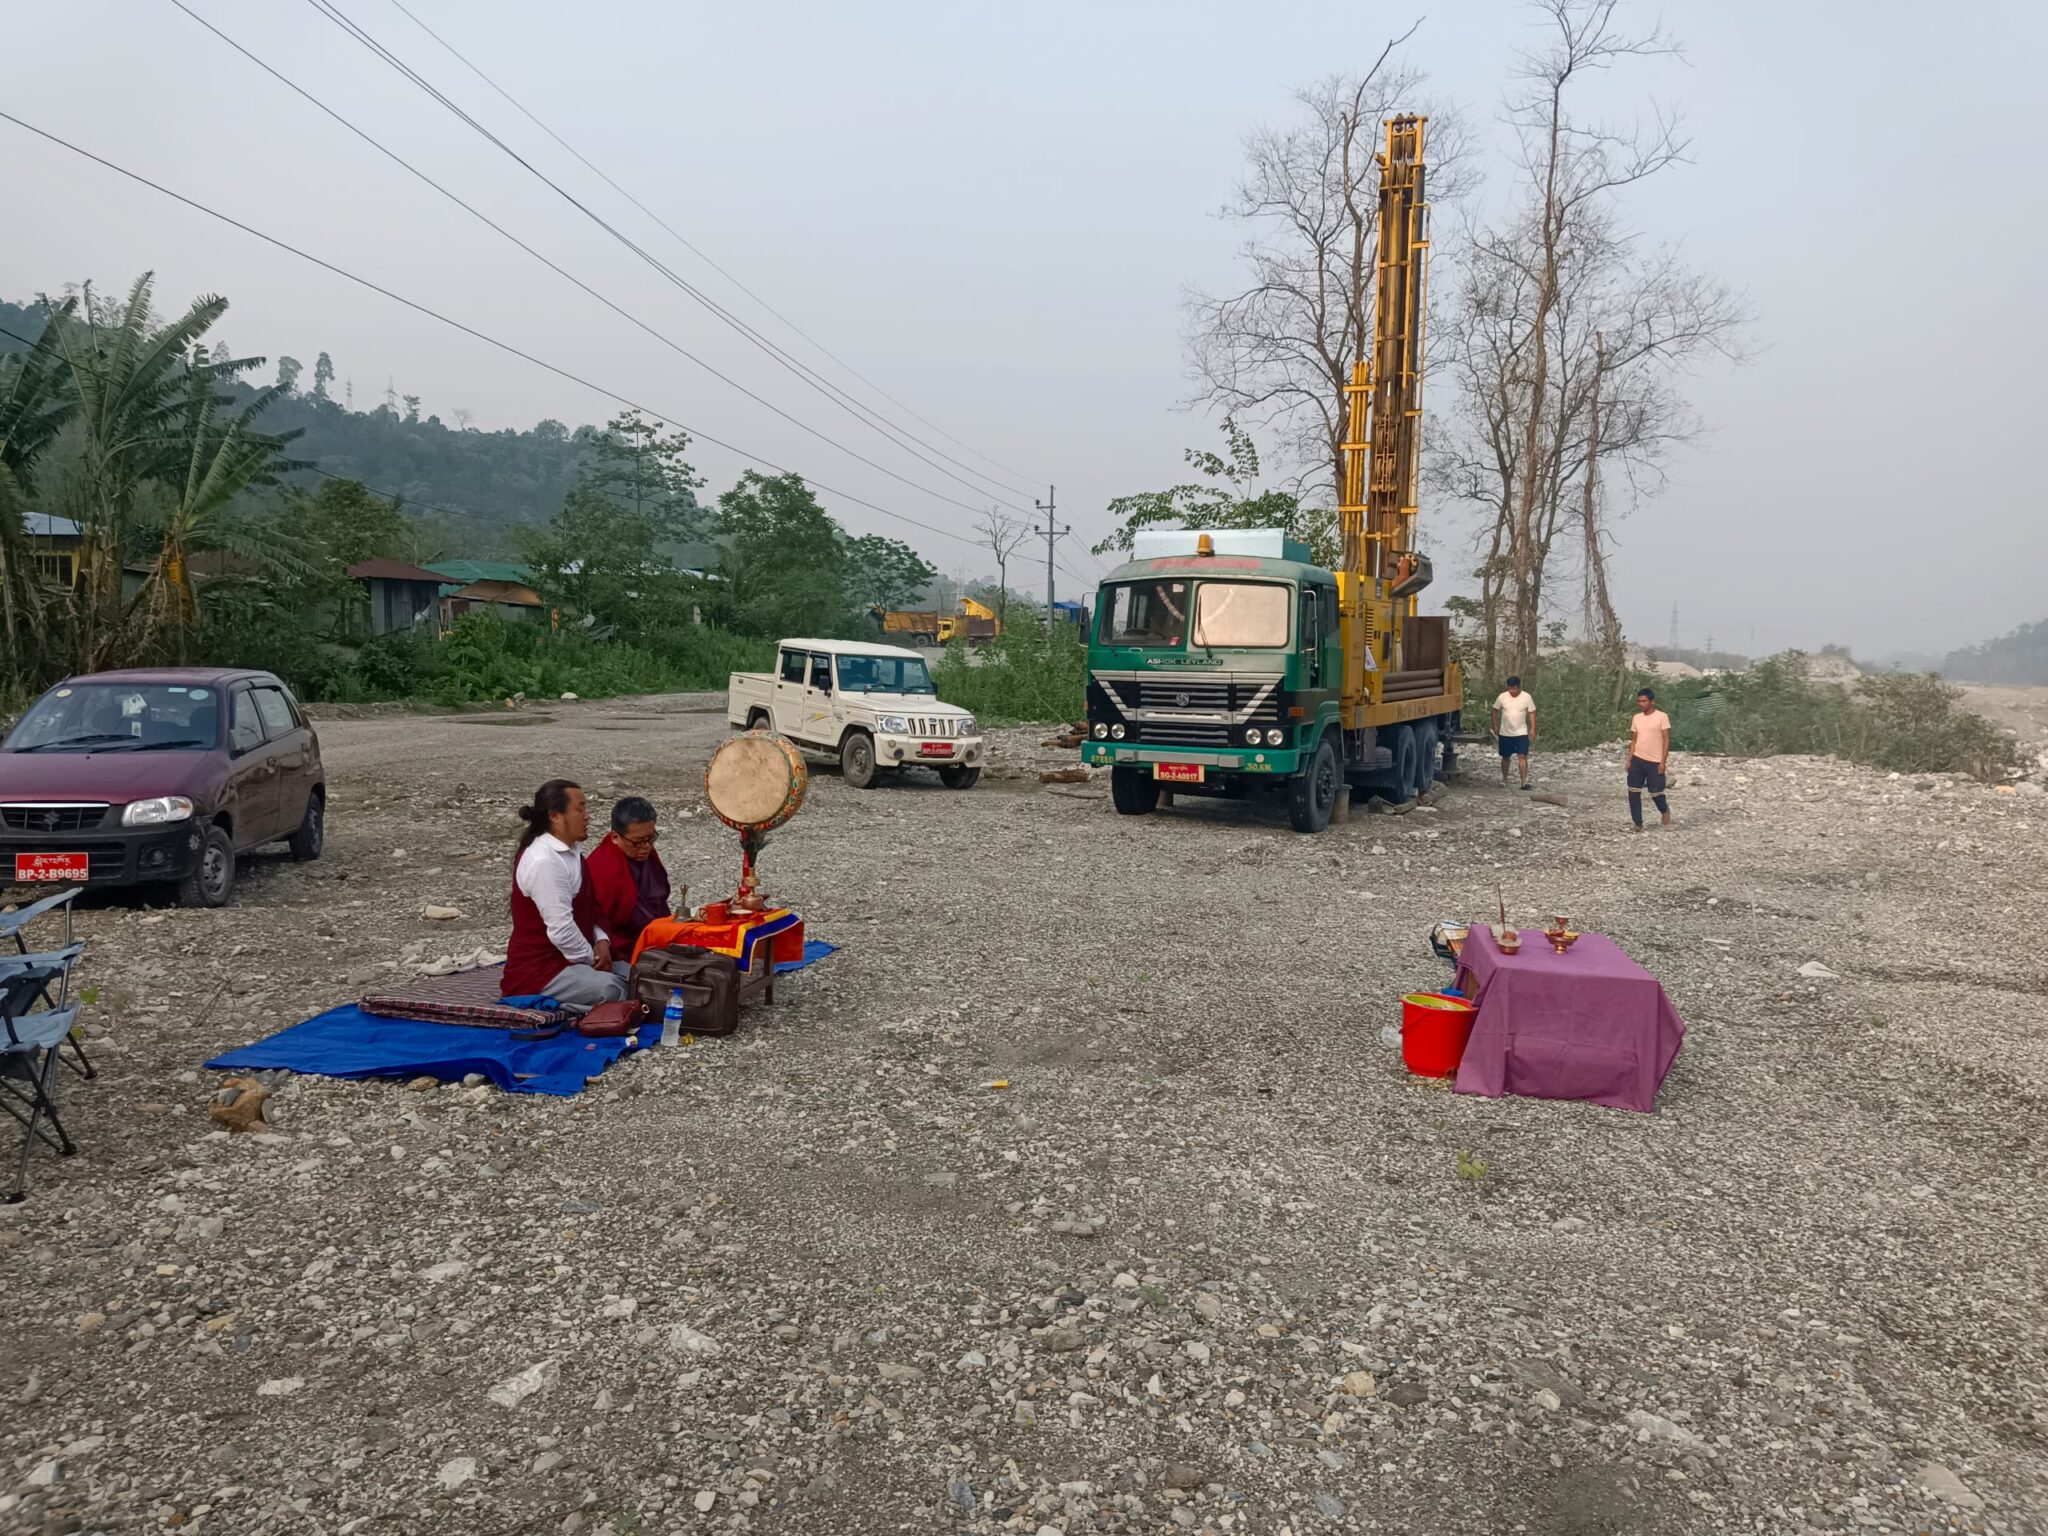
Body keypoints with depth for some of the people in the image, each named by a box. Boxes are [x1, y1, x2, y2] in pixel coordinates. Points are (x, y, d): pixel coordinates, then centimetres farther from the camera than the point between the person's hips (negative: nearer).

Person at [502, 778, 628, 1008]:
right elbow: (560, 930, -23)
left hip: (567, 960, 10)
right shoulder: (543, 862, -21)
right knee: (616, 992, -29)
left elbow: (586, 911, 17)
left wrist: (601, 941, -1)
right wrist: (593, 959, -10)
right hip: (540, 971, -10)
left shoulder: (569, 853, 11)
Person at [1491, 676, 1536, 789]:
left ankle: (1524, 781, -13)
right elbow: (1495, 711, 7)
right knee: (1505, 757, 12)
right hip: (1505, 733, 2)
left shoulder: (1527, 697, -6)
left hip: (1521, 733, -2)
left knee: (1523, 756, -11)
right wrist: (1495, 726, 6)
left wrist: (1532, 729, -6)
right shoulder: (1502, 697, -4)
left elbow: (1532, 713, -1)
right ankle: (1504, 779, 28)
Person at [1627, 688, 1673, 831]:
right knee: (1633, 791, -2)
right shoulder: (1636, 718, 8)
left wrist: (1663, 762, -14)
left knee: (1655, 793, 1)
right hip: (1637, 760, 4)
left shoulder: (1662, 717, -7)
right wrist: (1629, 760, 6)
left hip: (1655, 762, -4)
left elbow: (1666, 740, -8)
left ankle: (1664, 810, 33)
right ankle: (1637, 824, 5)